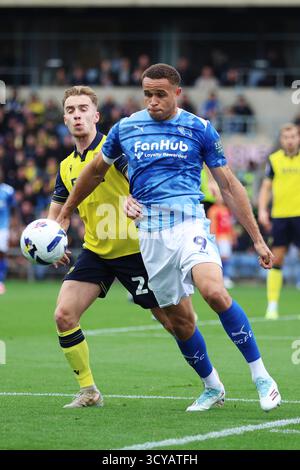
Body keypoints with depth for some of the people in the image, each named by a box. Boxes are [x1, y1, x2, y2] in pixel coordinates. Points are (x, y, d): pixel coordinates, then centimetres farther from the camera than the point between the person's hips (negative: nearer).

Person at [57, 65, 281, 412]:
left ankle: (261, 377, -19)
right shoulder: (125, 129, 9)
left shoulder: (200, 130, 3)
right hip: (151, 234, 3)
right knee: (179, 320, 4)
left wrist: (257, 239, 6)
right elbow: (95, 171, 25)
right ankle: (212, 388, 23)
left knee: (214, 292, -27)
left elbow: (228, 185, 7)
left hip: (190, 223, -3)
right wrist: (65, 213, 31)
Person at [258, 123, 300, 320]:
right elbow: (266, 187, 8)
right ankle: (272, 305, 5)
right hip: (279, 215, 1)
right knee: (276, 258, 0)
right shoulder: (274, 160, 6)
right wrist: (262, 210, -4)